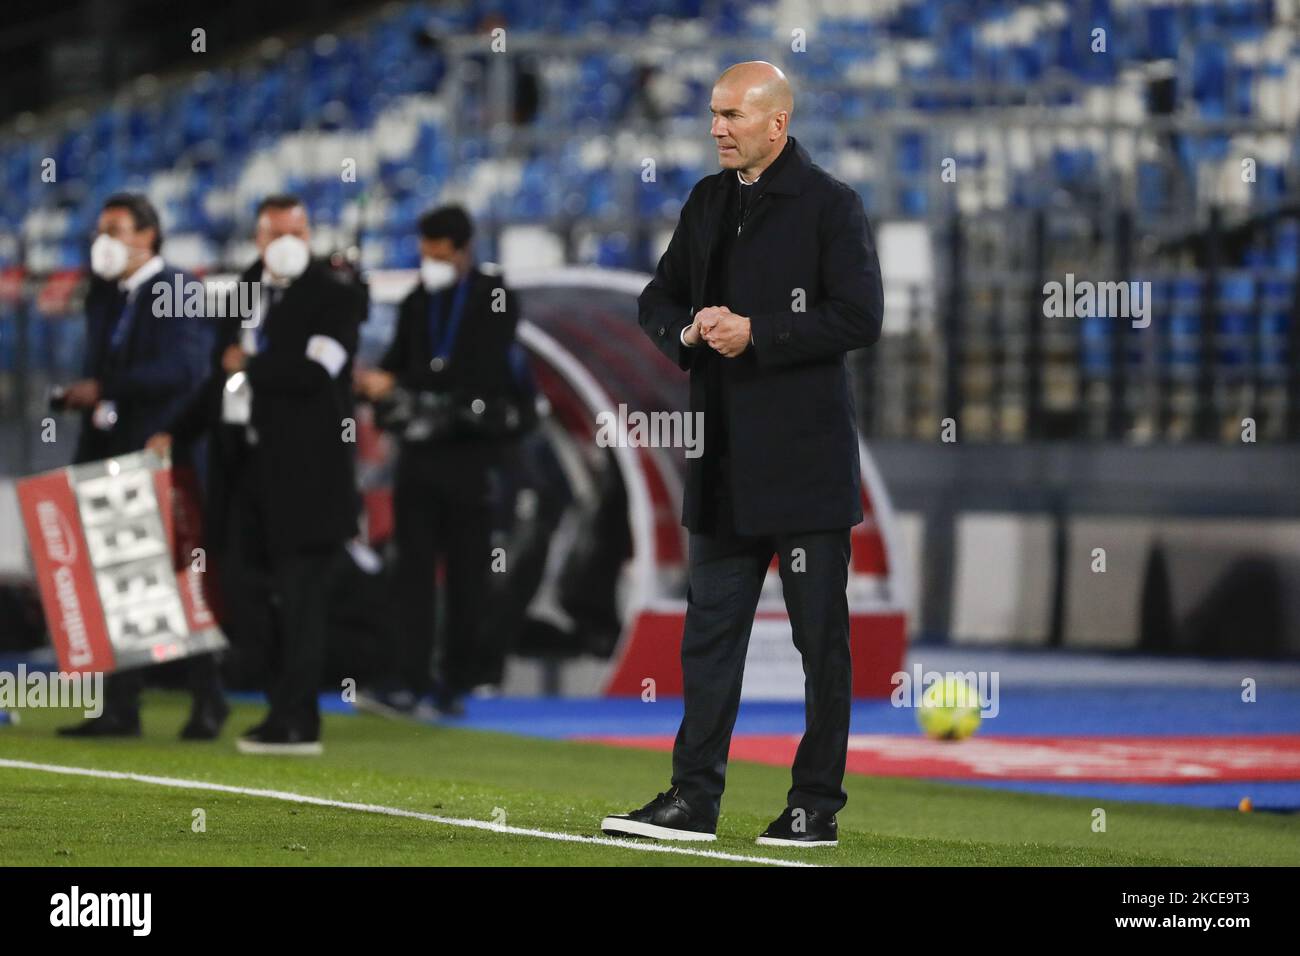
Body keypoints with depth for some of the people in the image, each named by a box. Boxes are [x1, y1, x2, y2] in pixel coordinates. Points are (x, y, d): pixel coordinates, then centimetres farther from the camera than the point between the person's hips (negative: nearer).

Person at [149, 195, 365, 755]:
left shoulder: (336, 298, -5)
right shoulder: (243, 295, 16)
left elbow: (314, 372, -19)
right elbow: (223, 378, 21)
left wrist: (248, 364, -9)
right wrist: (175, 434, 13)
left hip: (303, 469, -7)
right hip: (245, 462, 7)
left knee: (299, 593, -5)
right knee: (243, 584, 9)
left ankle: (297, 723, -2)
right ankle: (287, 703, 19)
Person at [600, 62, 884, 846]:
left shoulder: (829, 204, -7)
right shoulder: (709, 202, 13)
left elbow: (860, 317, -15)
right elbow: (658, 302, 19)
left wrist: (756, 334, -17)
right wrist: (690, 332, -4)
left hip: (806, 458, -7)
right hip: (726, 459, 7)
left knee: (821, 639, 1)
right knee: (710, 629, 7)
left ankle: (817, 806, 6)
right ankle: (694, 799, 10)